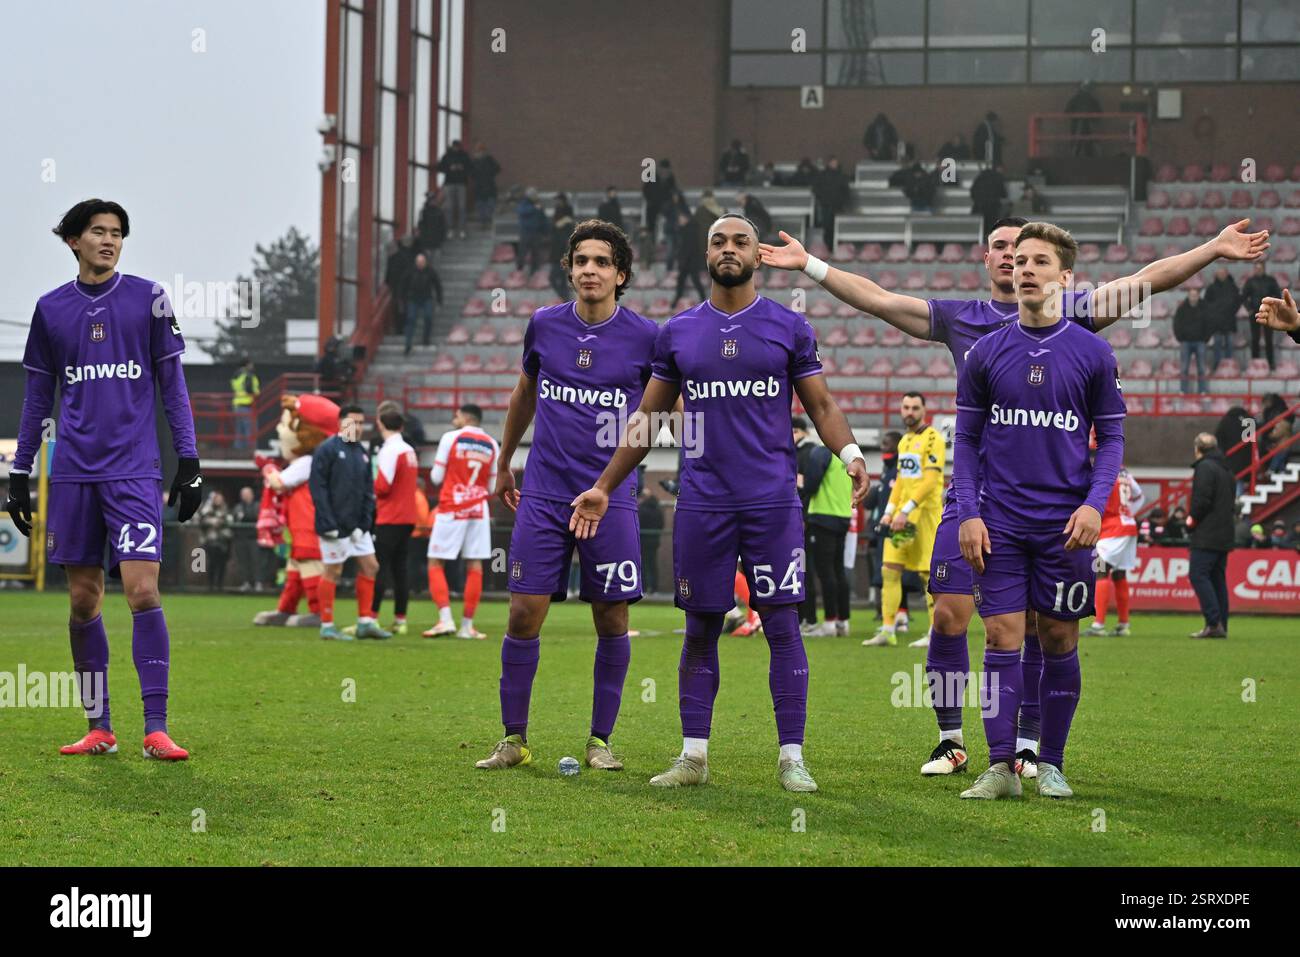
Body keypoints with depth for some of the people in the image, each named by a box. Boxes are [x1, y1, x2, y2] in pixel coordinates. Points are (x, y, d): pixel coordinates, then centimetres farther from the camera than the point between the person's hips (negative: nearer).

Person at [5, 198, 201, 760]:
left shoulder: (147, 298, 4)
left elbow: (173, 385, 6)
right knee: (83, 599, 4)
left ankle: (156, 729, -12)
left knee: (142, 590, -13)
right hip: (73, 473, 3)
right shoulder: (51, 309, 10)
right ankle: (99, 729, 11)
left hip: (133, 470, -3)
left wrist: (188, 460, -1)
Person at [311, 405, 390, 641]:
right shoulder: (327, 449, -9)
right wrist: (327, 523, -18)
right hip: (334, 525, -7)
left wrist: (365, 523, 1)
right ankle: (327, 627, 5)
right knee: (333, 571, -3)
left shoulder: (362, 453, 13)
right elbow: (317, 486, -13)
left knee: (370, 566, 5)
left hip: (357, 526, 7)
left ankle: (365, 622, 12)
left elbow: (368, 491, 13)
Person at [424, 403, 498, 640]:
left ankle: (445, 619, -13)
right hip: (479, 510, 3)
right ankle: (467, 625, 3)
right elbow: (492, 487, 9)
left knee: (435, 564, 2)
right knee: (475, 566, 4)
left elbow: (436, 478, -3)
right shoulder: (491, 445, 6)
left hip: (451, 510, -3)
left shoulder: (450, 438, -5)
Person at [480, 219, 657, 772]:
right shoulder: (544, 326, 4)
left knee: (612, 621, 1)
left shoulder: (644, 337, -3)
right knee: (524, 613, -3)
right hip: (543, 494, 1)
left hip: (609, 499, -1)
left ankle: (600, 741, 14)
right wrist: (504, 464, 27)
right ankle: (514, 740, 9)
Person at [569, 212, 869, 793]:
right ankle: (693, 756, 11)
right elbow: (646, 419, 15)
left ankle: (791, 757, 2)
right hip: (702, 501, 2)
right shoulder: (677, 332, 10)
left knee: (783, 626, -3)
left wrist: (850, 453, -14)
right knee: (700, 630, 5)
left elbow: (821, 404, 6)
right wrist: (604, 488, 13)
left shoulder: (789, 327, 5)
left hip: (772, 502, -2)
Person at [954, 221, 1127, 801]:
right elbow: (966, 439, 8)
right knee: (1002, 637, -5)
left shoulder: (1093, 354, 2)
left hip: (1065, 523, 0)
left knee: (1060, 640, 4)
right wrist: (968, 513, -3)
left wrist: (1095, 503, -9)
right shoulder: (985, 353, 5)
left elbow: (1111, 437, 5)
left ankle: (1050, 764, 14)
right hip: (1000, 521, 0)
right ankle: (1001, 767, -4)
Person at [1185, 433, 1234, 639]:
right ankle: (1221, 626, 8)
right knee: (1218, 578, 10)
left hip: (1206, 535, -9)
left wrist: (1192, 518, -2)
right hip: (1224, 535, 9)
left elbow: (1202, 499, -19)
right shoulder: (1225, 469, 18)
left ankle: (1214, 622, -19)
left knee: (1198, 575, -10)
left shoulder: (1204, 467, -10)